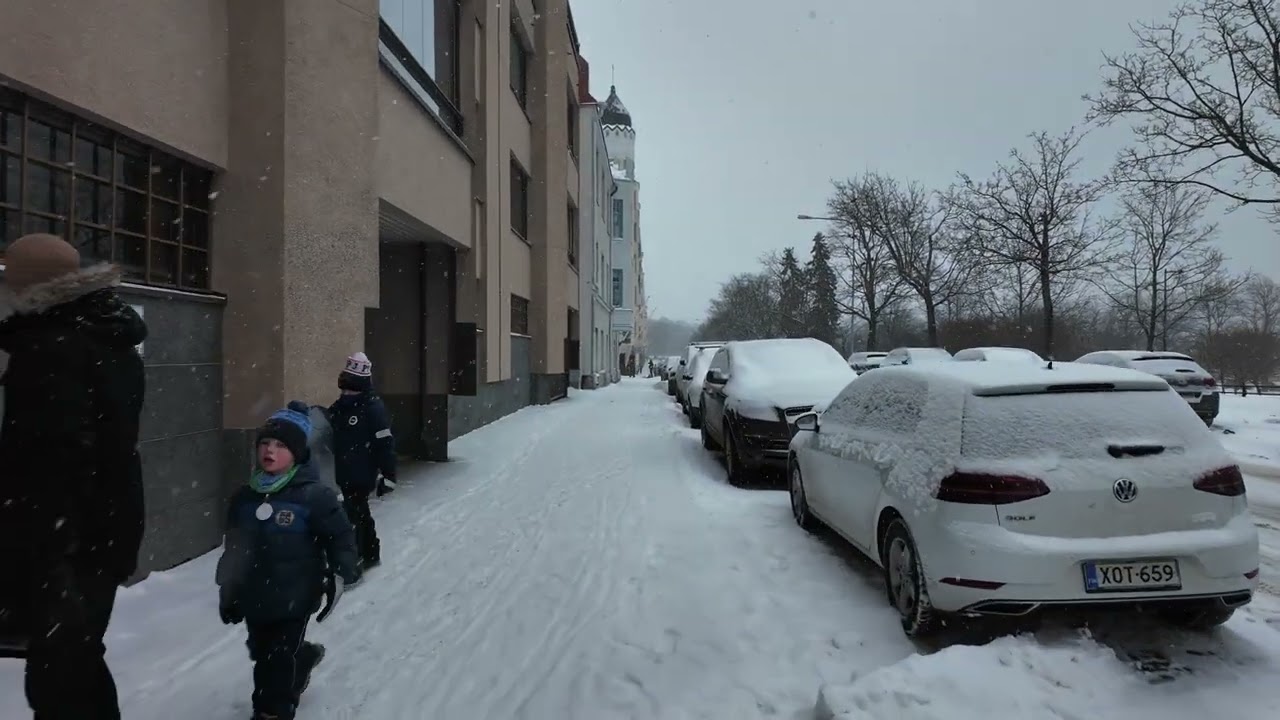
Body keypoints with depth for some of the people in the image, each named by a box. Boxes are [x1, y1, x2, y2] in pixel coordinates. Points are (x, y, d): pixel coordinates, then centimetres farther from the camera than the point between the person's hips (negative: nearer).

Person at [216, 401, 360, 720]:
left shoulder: (314, 496, -16)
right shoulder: (245, 497, 2)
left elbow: (340, 536, -9)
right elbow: (233, 549, 12)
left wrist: (340, 576, -16)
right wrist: (228, 592, 15)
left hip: (294, 599, -6)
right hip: (254, 598, 6)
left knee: (277, 666, 0)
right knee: (264, 654, 23)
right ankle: (304, 657, 52)